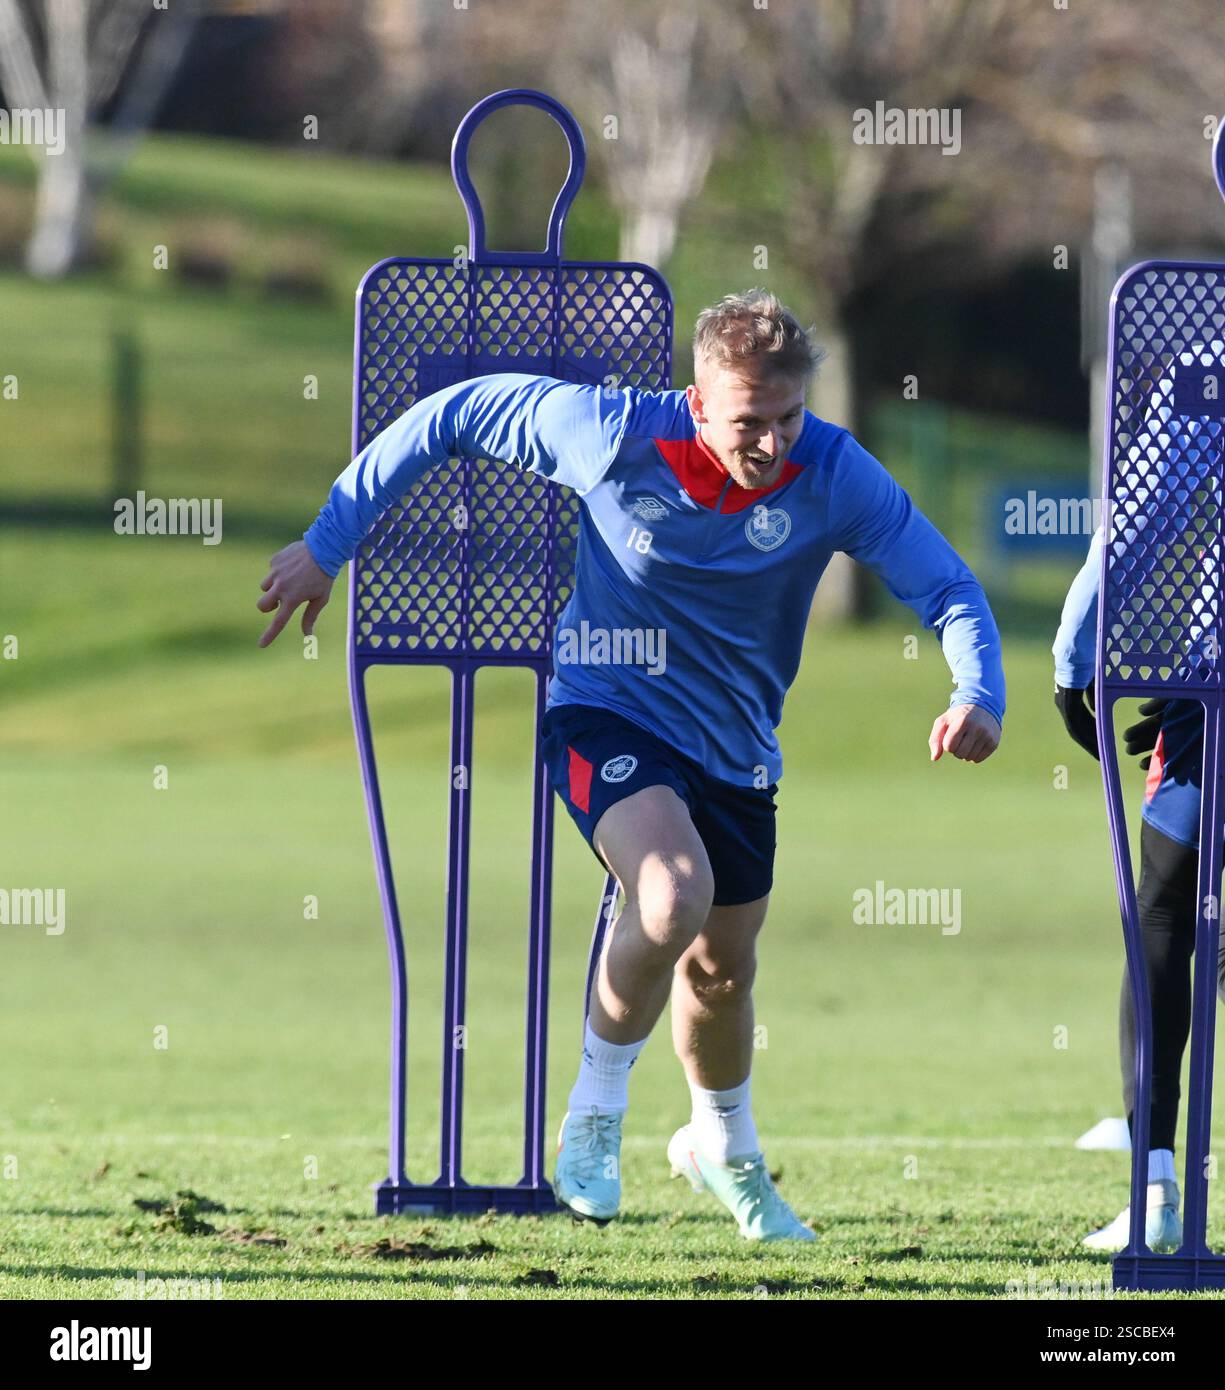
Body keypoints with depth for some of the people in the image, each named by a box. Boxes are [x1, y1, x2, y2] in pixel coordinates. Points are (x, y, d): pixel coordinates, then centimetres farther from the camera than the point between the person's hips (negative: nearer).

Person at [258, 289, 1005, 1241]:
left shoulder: (835, 476, -19)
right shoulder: (612, 433, -23)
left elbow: (948, 589, -16)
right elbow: (449, 419, -11)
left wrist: (980, 696, -37)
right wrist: (328, 545, -8)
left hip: (735, 751, 4)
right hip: (608, 715, -4)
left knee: (721, 968, 19)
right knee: (674, 895, -32)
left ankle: (724, 1148, 51)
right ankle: (595, 1111, -8)